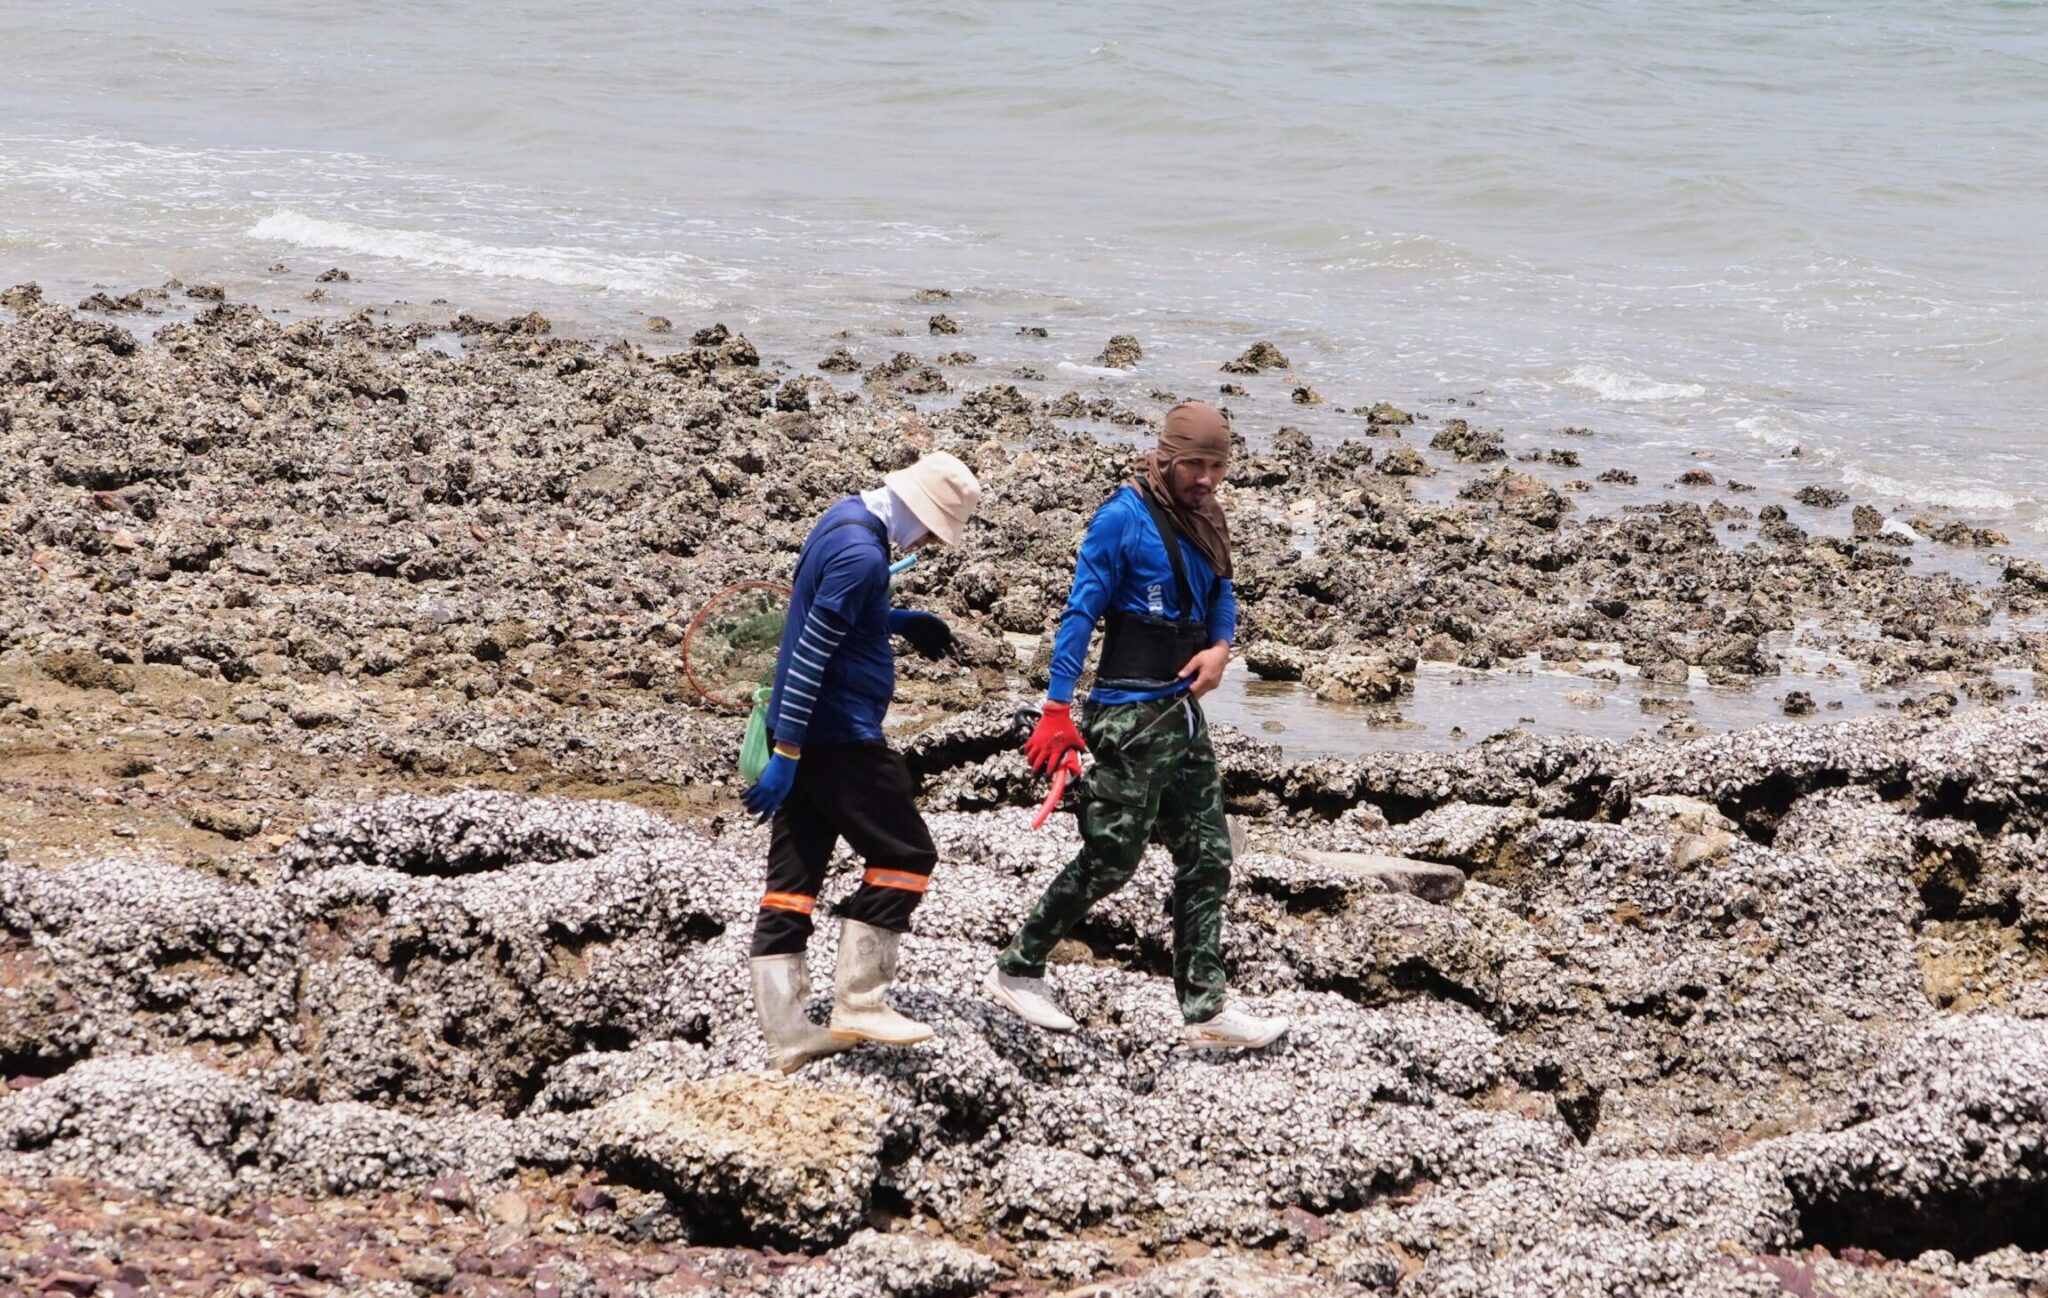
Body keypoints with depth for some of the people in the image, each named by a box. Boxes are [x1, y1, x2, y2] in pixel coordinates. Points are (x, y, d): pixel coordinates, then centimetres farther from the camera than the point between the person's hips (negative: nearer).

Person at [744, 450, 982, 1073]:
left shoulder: (846, 517, 10)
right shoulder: (862, 554, -20)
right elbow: (812, 652, -23)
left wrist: (899, 621, 14)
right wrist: (787, 753, -22)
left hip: (803, 733, 10)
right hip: (840, 737, -10)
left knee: (792, 876, 7)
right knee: (906, 855, 2)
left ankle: (785, 1036, 9)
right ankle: (857, 1002, 1)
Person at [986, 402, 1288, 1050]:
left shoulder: (1205, 521, 10)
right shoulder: (1123, 517, -12)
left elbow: (1220, 598, 21)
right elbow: (1081, 613, -14)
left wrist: (1220, 648, -3)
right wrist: (1057, 709, -18)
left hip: (1184, 711, 8)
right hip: (1131, 715, -8)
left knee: (1207, 858, 6)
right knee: (1111, 857, -4)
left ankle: (1206, 1008, 9)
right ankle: (1017, 970, 12)